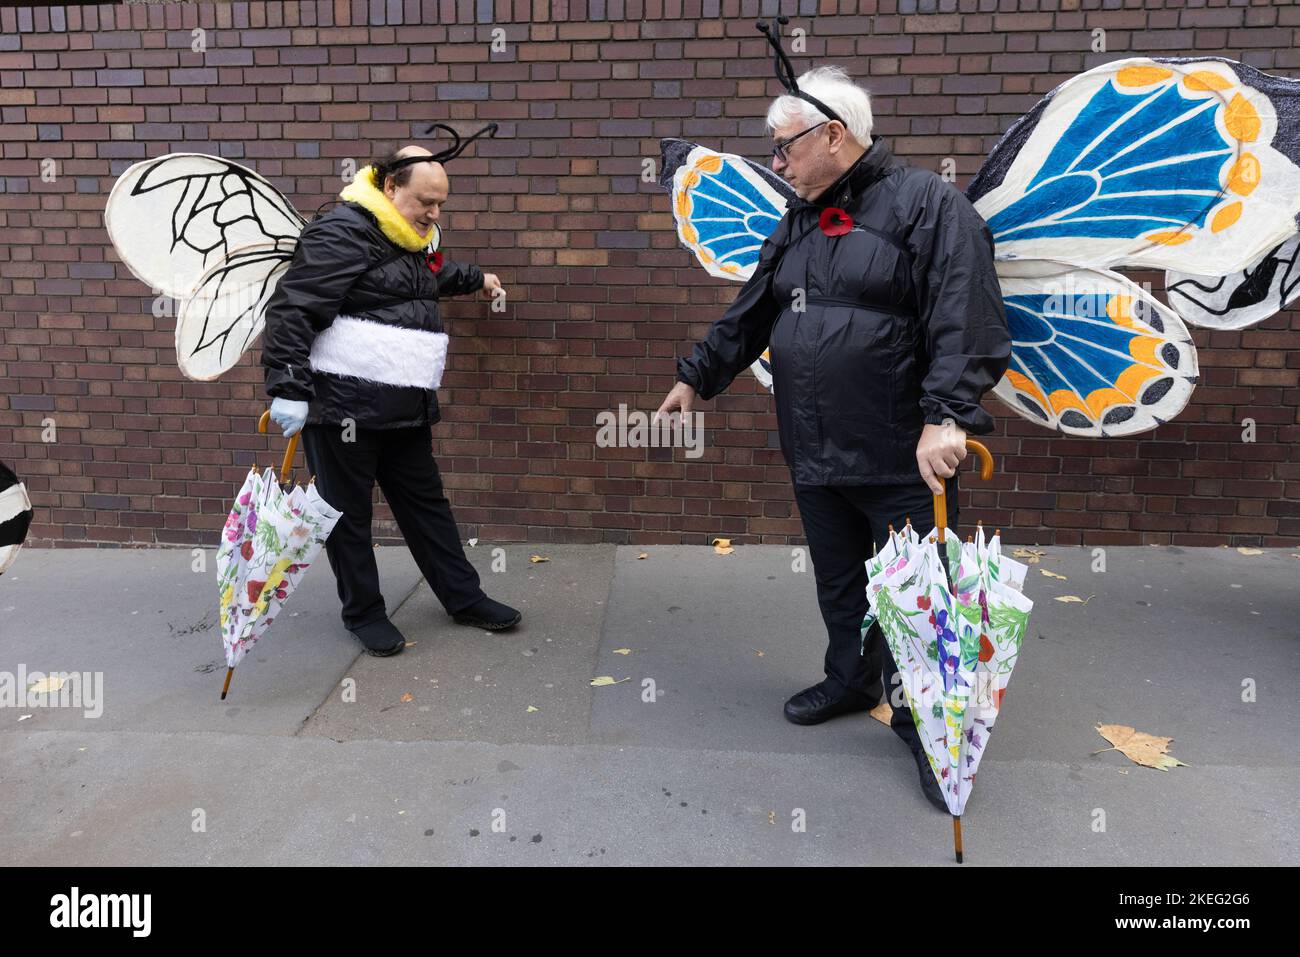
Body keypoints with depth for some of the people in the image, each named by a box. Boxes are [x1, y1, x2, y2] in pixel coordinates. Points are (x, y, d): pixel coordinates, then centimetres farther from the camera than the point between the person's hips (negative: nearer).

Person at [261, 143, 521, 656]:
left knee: (426, 502, 15)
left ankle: (464, 598, 27)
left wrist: (476, 279, 55)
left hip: (403, 406, 9)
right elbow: (292, 309, -20)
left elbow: (435, 273, 40)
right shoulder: (342, 233, -14)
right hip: (342, 404, -9)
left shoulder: (409, 242, 15)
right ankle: (363, 613, 22)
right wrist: (288, 389, -24)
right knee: (349, 512, 6)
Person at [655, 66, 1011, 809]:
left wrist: (945, 416, -29)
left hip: (902, 462, -7)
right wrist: (697, 377, 24)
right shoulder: (799, 223, 15)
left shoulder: (927, 206, -9)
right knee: (838, 586, 20)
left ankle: (923, 721, 23)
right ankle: (852, 681, 41)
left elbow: (964, 321, -19)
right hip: (815, 457, 7)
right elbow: (751, 315, 22)